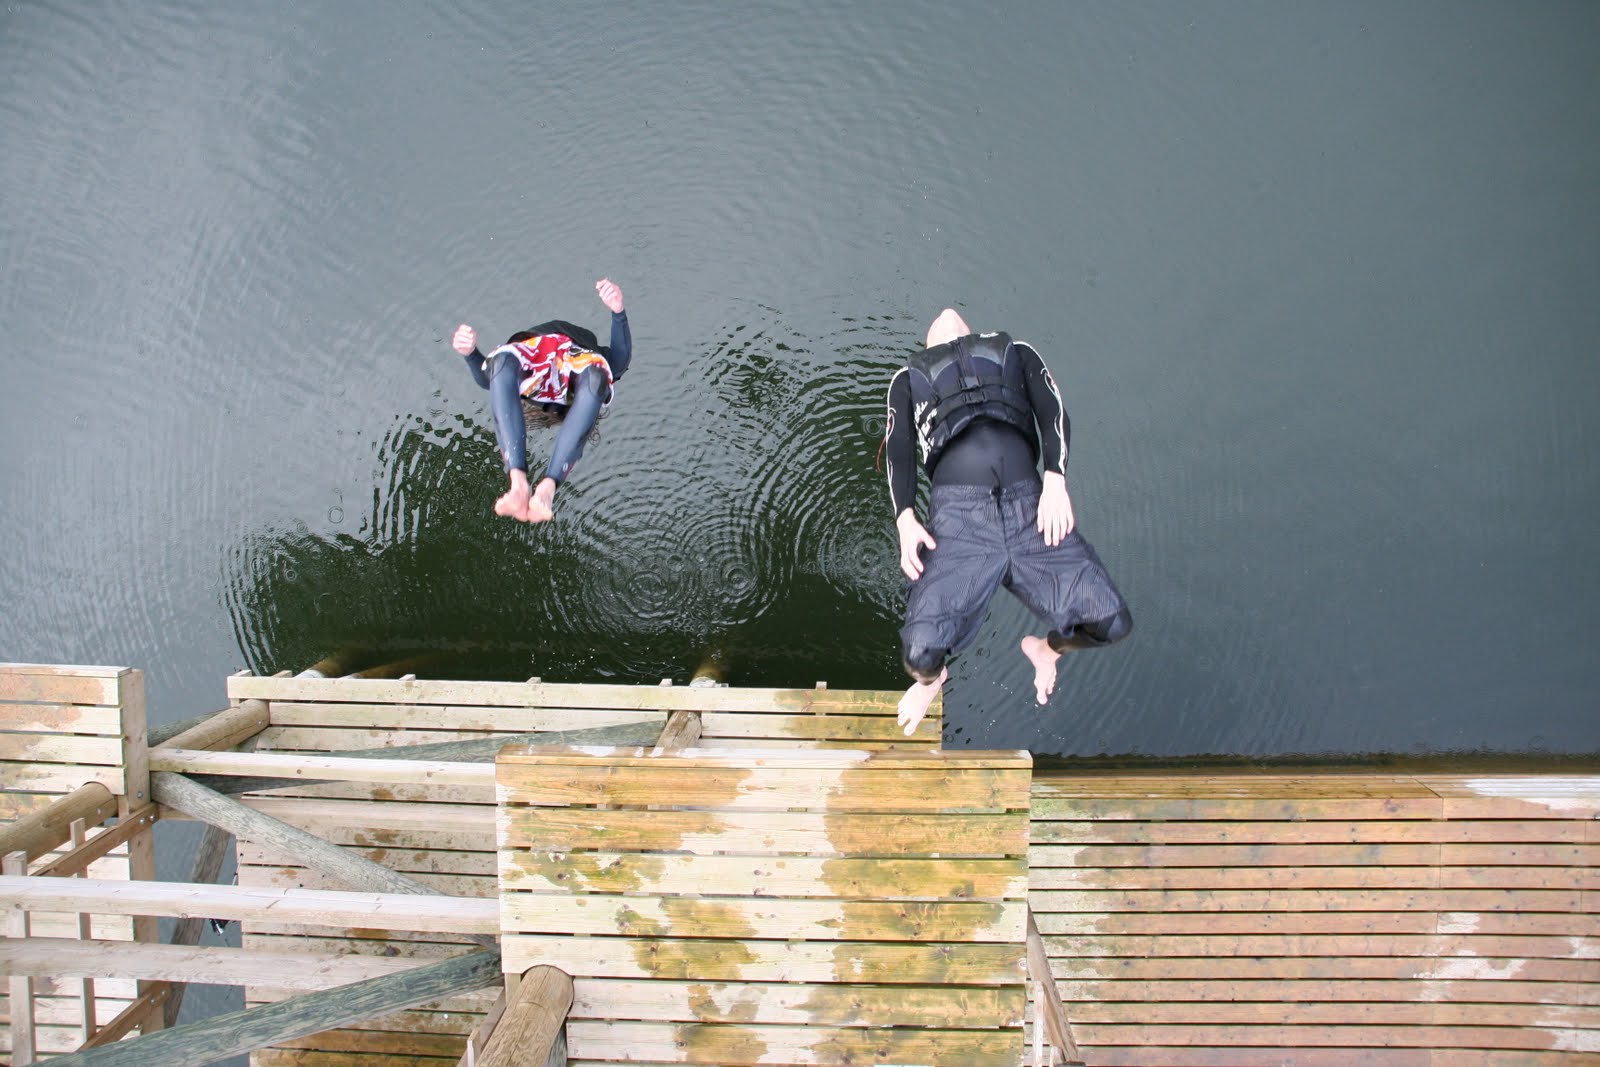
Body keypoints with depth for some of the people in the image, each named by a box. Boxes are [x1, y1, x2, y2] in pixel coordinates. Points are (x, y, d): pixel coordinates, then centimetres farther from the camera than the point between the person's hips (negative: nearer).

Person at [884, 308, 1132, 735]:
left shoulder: (1017, 353, 32)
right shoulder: (909, 377, 28)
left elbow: (1053, 410, 15)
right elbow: (899, 451, 13)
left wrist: (1056, 479, -4)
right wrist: (906, 519, -6)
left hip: (1030, 505, 2)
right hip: (958, 512, -2)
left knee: (1111, 622, -12)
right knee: (922, 650, -20)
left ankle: (1047, 647, 24)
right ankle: (930, 678, 19)